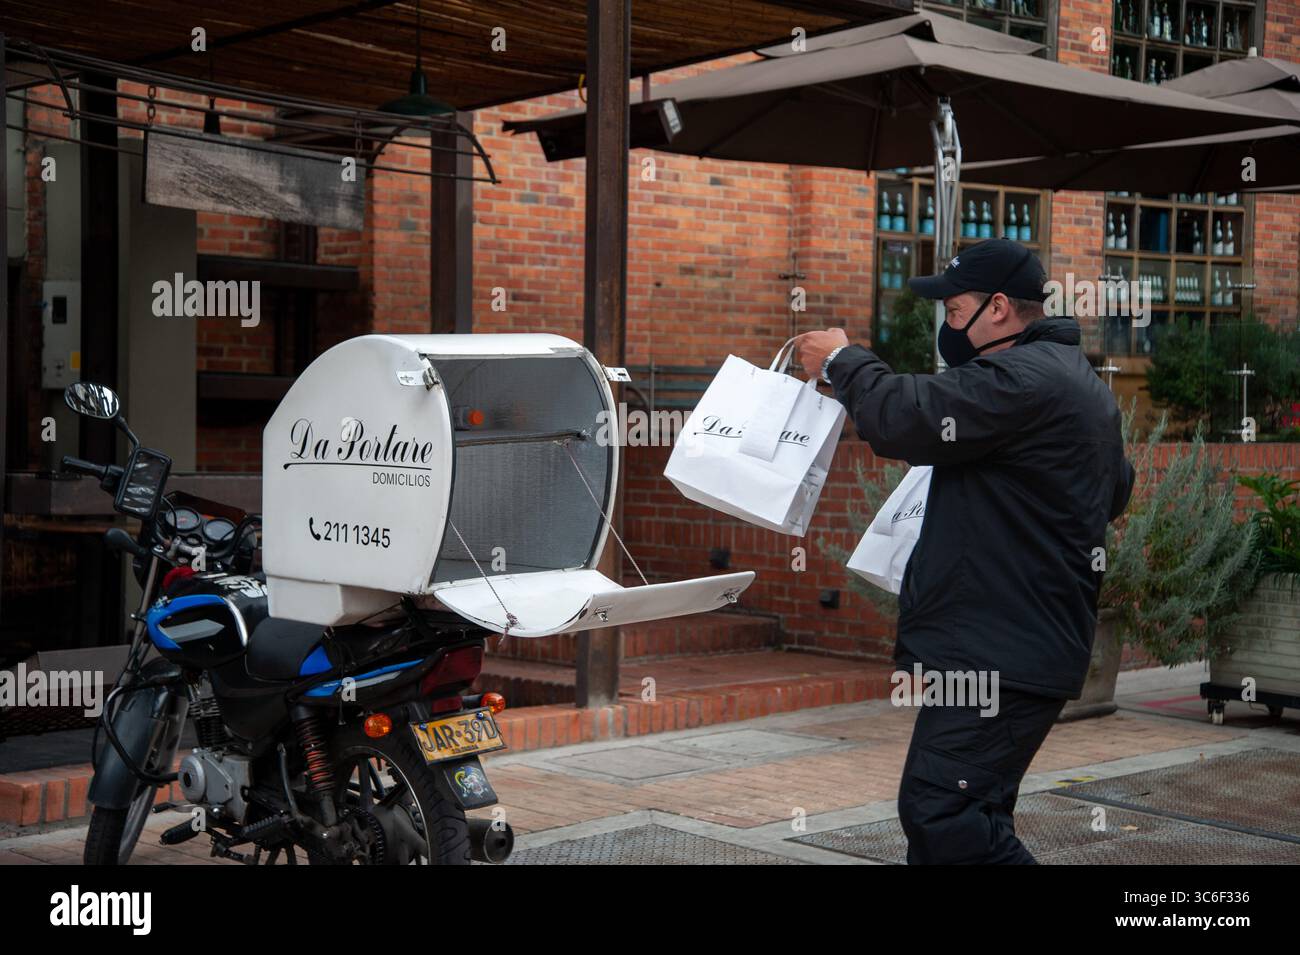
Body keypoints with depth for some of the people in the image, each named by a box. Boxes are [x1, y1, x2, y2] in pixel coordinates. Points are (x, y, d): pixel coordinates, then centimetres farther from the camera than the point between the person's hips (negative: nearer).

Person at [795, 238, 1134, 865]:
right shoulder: (1076, 377, 20)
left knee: (939, 813, -15)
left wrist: (841, 361, -4)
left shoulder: (1022, 378, -16)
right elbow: (1116, 491, 32)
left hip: (1001, 653, -11)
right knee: (967, 821, 13)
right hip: (1030, 641, 11)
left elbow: (903, 419, -24)